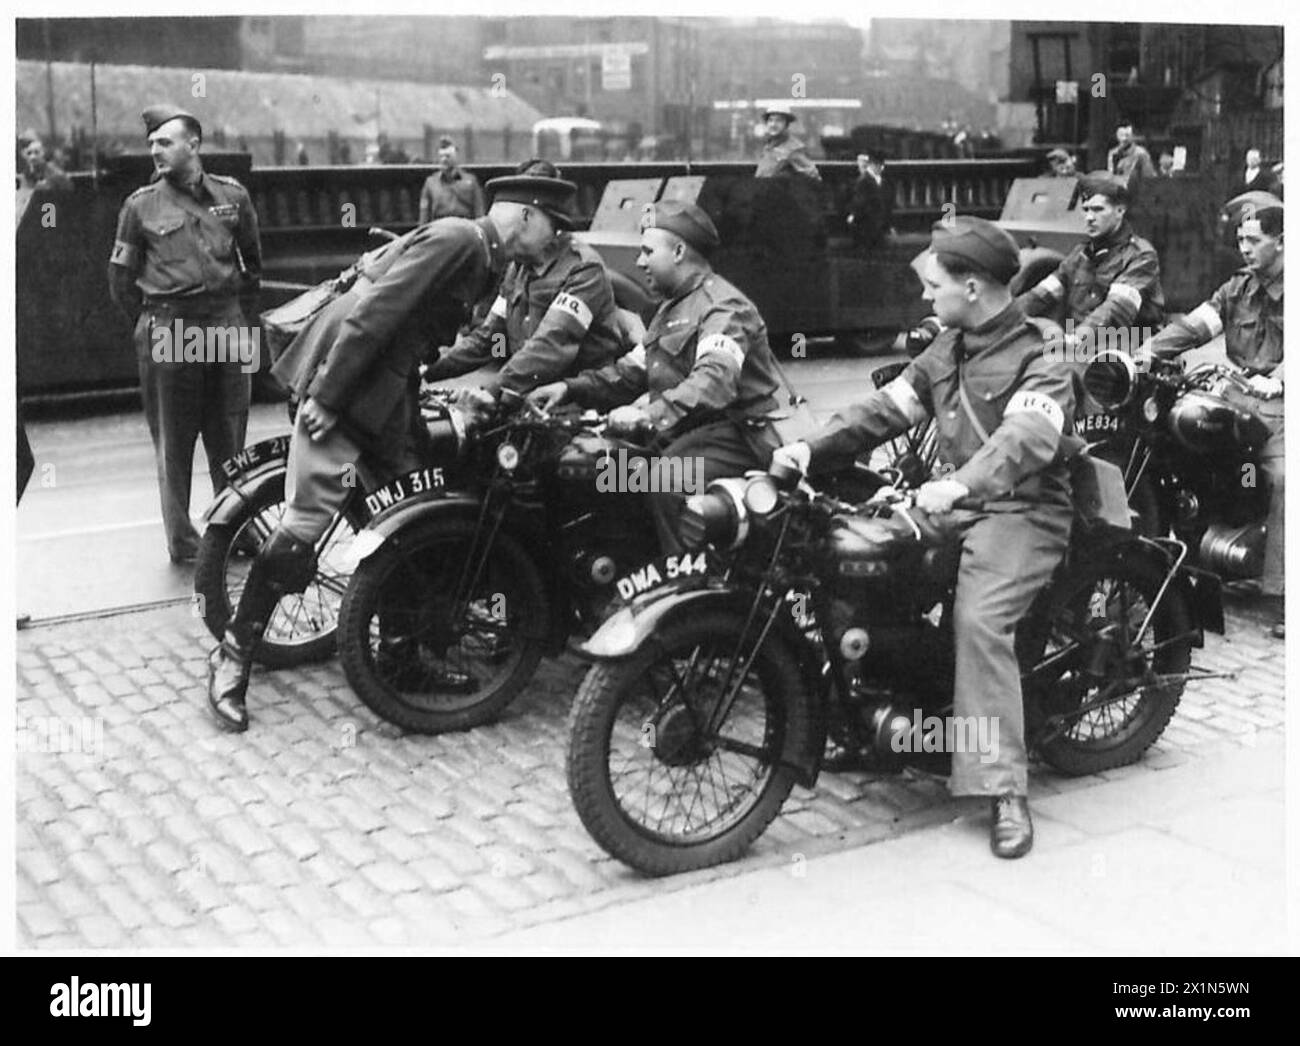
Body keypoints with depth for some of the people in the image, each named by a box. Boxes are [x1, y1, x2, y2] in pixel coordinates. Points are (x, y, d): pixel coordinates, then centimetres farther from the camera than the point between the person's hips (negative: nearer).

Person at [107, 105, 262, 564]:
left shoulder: (232, 196, 7)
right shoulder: (141, 205, 2)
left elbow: (252, 262, 18)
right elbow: (121, 278, 7)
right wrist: (151, 324, 6)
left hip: (227, 326, 2)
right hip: (167, 332, -2)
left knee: (230, 438, 8)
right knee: (173, 440, 2)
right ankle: (181, 538, 9)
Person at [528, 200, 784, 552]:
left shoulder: (724, 307, -12)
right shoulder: (673, 307, 24)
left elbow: (714, 381, -30)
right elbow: (632, 370, 22)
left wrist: (649, 415, -42)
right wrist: (571, 387, 7)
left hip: (731, 434, -10)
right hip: (680, 436, 10)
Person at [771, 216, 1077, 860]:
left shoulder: (1039, 359, -10)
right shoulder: (948, 349, 17)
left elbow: (1026, 439, -28)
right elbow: (888, 407, 11)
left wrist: (960, 484, -46)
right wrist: (813, 450, -4)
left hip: (1020, 512, -8)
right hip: (954, 506, 8)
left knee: (978, 620, -31)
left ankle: (1004, 789, -27)